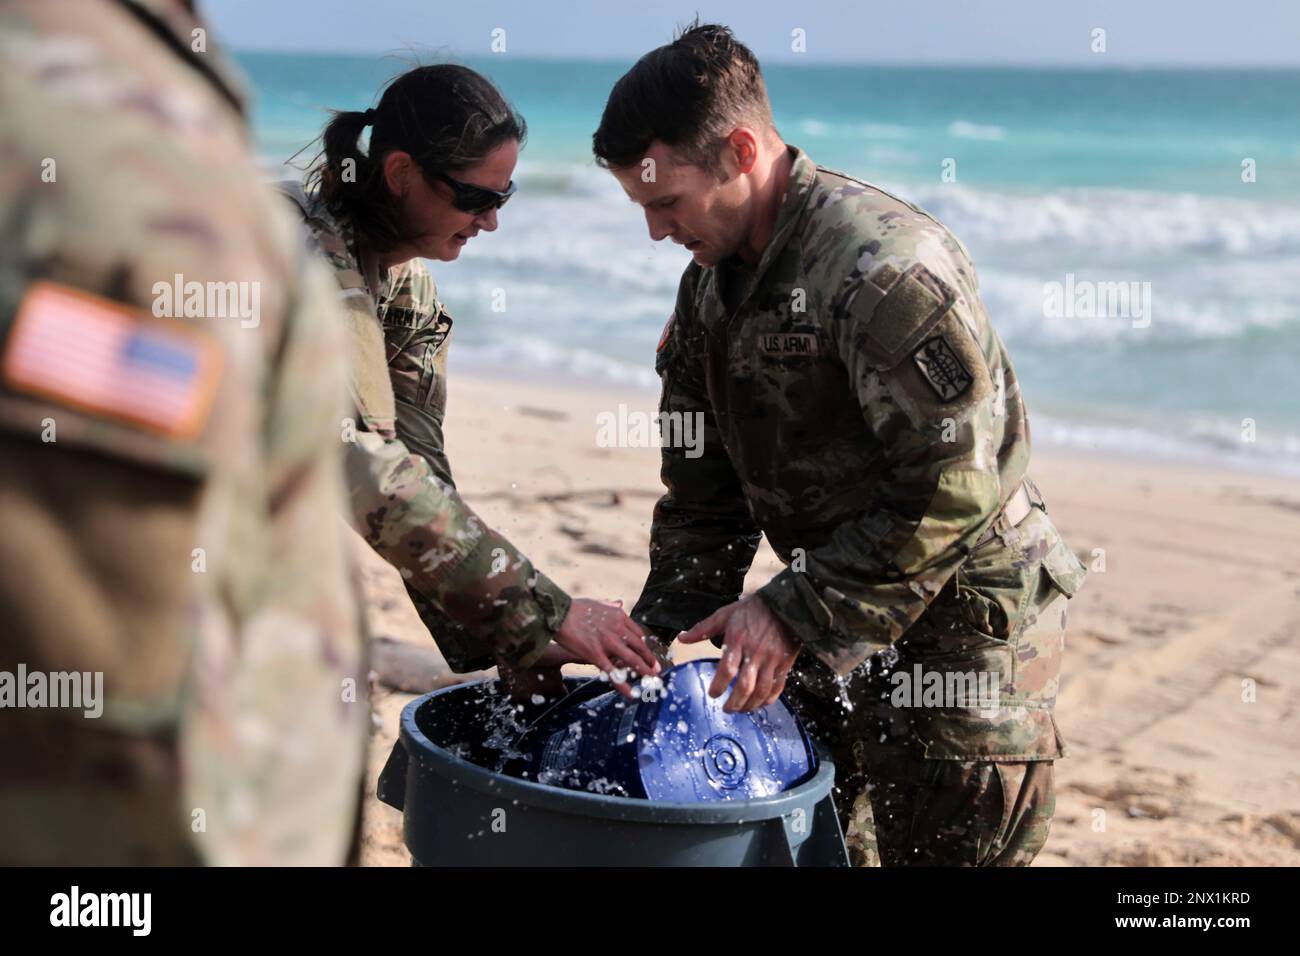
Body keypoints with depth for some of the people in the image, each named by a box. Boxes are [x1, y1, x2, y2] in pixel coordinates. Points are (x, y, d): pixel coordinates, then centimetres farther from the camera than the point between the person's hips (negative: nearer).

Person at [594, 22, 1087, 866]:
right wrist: (662, 637, -1)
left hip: (964, 629, -8)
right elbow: (704, 494, 9)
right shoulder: (711, 283, 4)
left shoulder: (889, 266, -25)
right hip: (835, 618, 8)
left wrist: (796, 613, -25)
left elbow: (953, 492, -28)